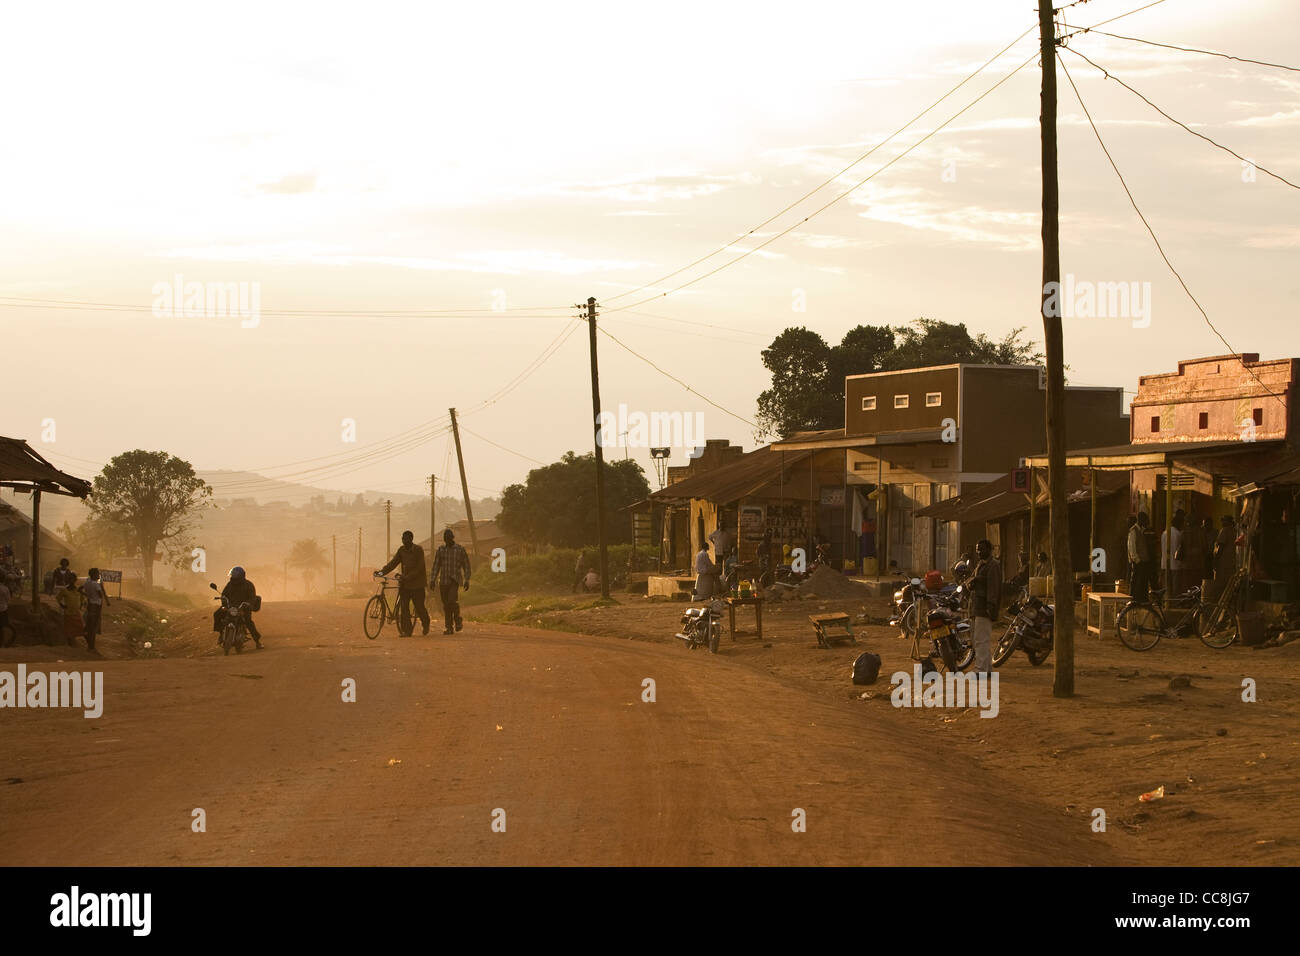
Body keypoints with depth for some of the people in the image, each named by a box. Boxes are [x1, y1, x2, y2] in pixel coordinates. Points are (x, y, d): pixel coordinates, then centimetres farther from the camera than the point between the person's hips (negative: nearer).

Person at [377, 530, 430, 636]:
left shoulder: (418, 550, -10)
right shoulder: (401, 550, 7)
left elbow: (419, 567, -16)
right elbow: (393, 563, 4)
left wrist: (408, 577, -27)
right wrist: (381, 571, -10)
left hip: (417, 584, -5)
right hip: (405, 583, 5)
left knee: (419, 607, 3)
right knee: (404, 607, -5)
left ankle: (426, 623, 30)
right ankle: (407, 630, -1)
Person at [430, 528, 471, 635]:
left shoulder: (460, 550, 2)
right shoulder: (441, 550, 10)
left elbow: (466, 566, 6)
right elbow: (436, 566, 11)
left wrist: (467, 580, -1)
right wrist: (432, 580, 3)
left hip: (455, 580, -3)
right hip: (443, 581, 3)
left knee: (452, 600, -21)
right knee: (446, 606, 3)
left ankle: (458, 620, 3)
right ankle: (449, 628, 9)